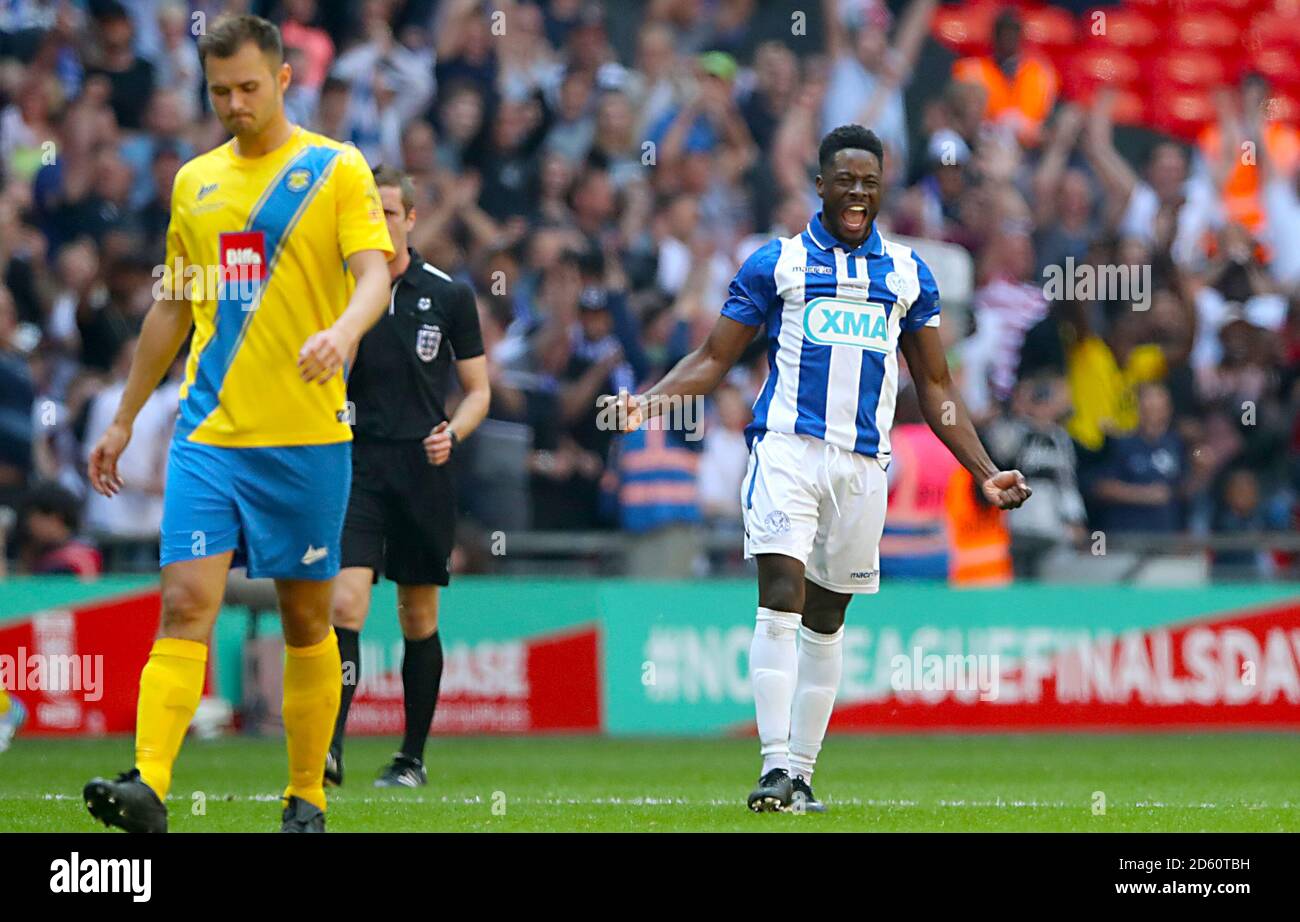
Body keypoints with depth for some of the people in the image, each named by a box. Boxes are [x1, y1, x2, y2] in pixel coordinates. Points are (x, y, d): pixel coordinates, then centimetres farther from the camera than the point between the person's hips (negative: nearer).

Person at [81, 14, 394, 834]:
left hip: (307, 435, -3)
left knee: (307, 619, 5)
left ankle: (306, 798, 15)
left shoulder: (336, 169, 1)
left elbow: (374, 274, -12)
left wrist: (343, 332, -34)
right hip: (207, 430, 3)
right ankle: (148, 790, -23)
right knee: (187, 604, -11)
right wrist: (125, 418, 23)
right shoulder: (195, 181, 14)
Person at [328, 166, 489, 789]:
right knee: (345, 603, -17)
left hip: (424, 472, 1)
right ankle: (329, 748, -22)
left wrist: (453, 432, -10)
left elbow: (478, 390, 8)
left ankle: (413, 757, 18)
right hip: (356, 465, -1)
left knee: (419, 620, 7)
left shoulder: (449, 295, 3)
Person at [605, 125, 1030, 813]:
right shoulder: (776, 263, 7)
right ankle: (775, 766, -21)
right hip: (788, 448, -3)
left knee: (825, 621, 8)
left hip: (863, 465, 3)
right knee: (780, 601, -16)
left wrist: (984, 472, 13)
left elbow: (935, 388, 19)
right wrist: (647, 402, -10)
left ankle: (801, 774, 15)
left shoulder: (909, 274, 15)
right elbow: (714, 359, 7)